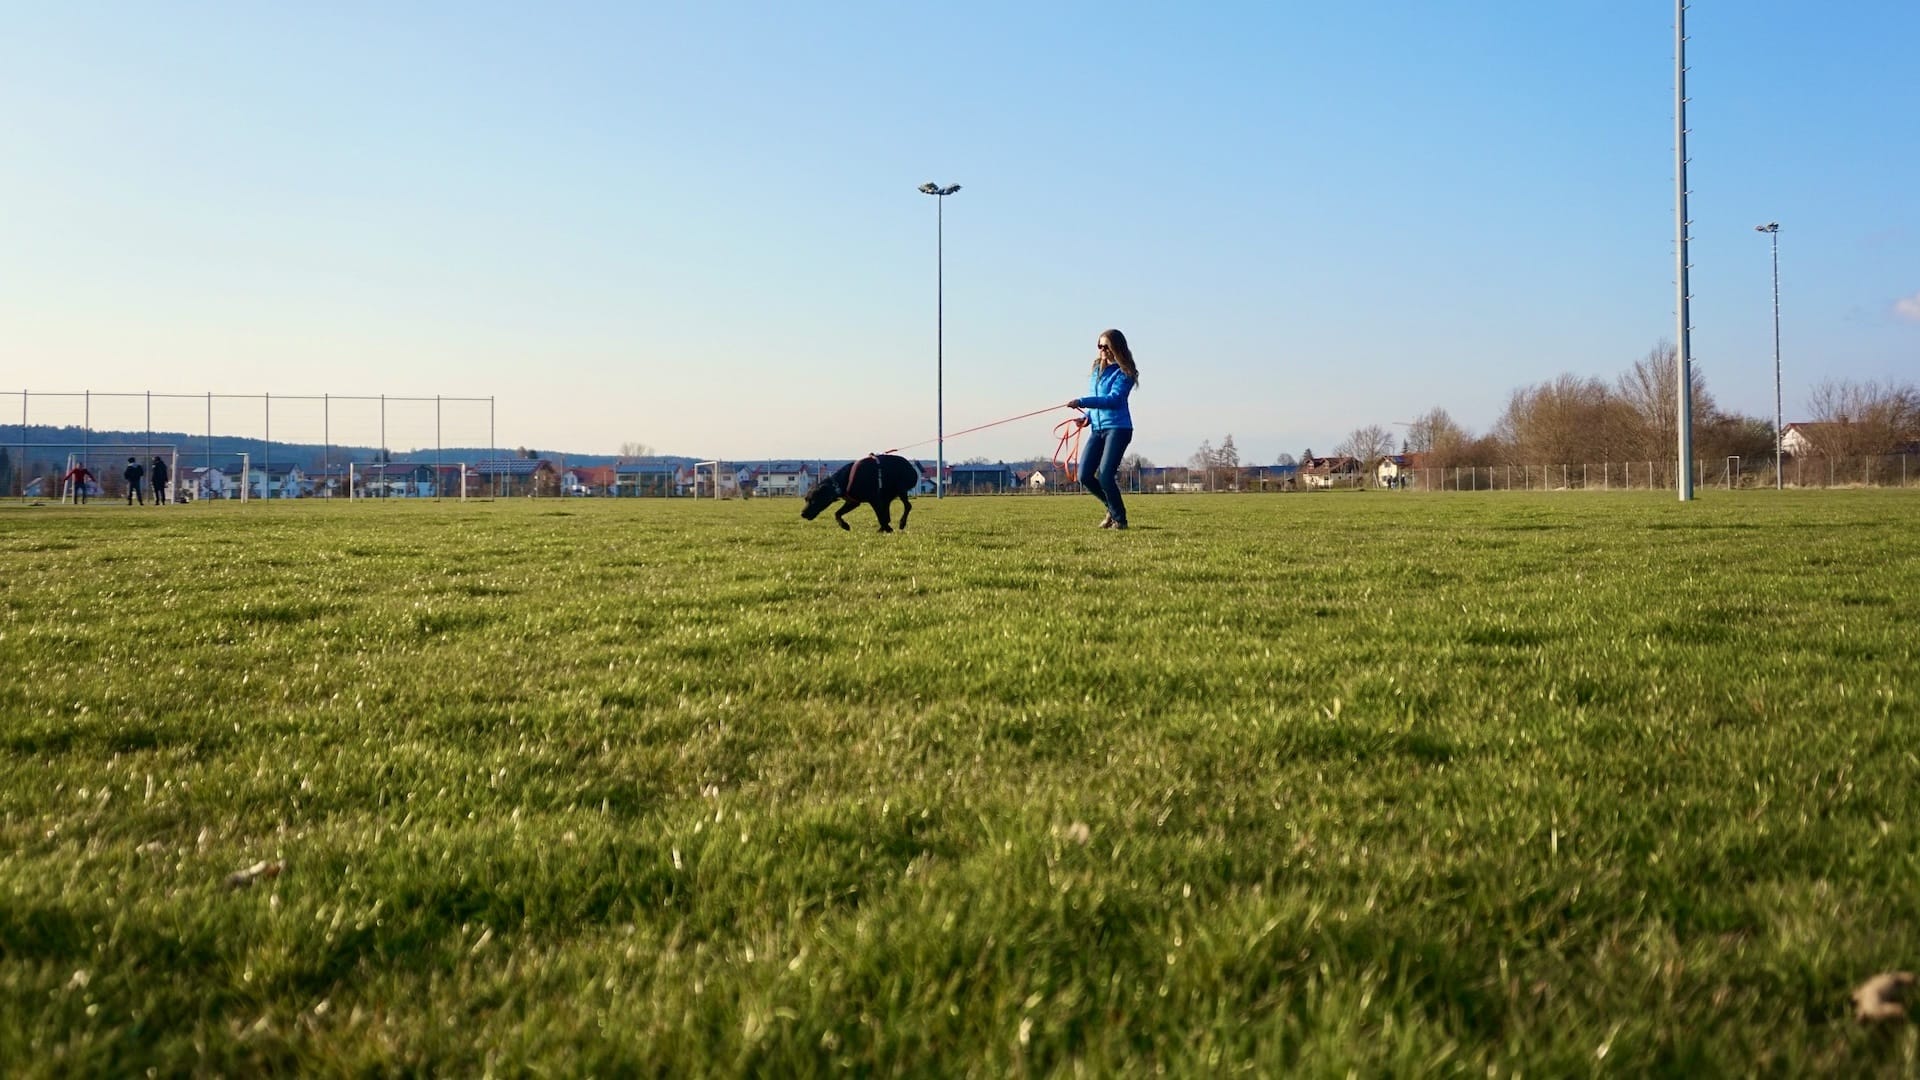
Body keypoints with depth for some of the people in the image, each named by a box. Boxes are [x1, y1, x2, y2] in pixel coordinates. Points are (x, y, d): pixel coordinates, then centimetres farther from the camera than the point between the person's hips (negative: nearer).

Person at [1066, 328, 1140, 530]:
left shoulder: (1123, 373, -9)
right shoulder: (1097, 370, 14)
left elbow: (1113, 399, -22)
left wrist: (1082, 402, -27)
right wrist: (1088, 417, 7)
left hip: (1118, 428, -7)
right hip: (1097, 429, 7)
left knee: (1104, 475, -15)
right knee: (1085, 476, 0)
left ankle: (1119, 519, 3)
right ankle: (1113, 508, 22)